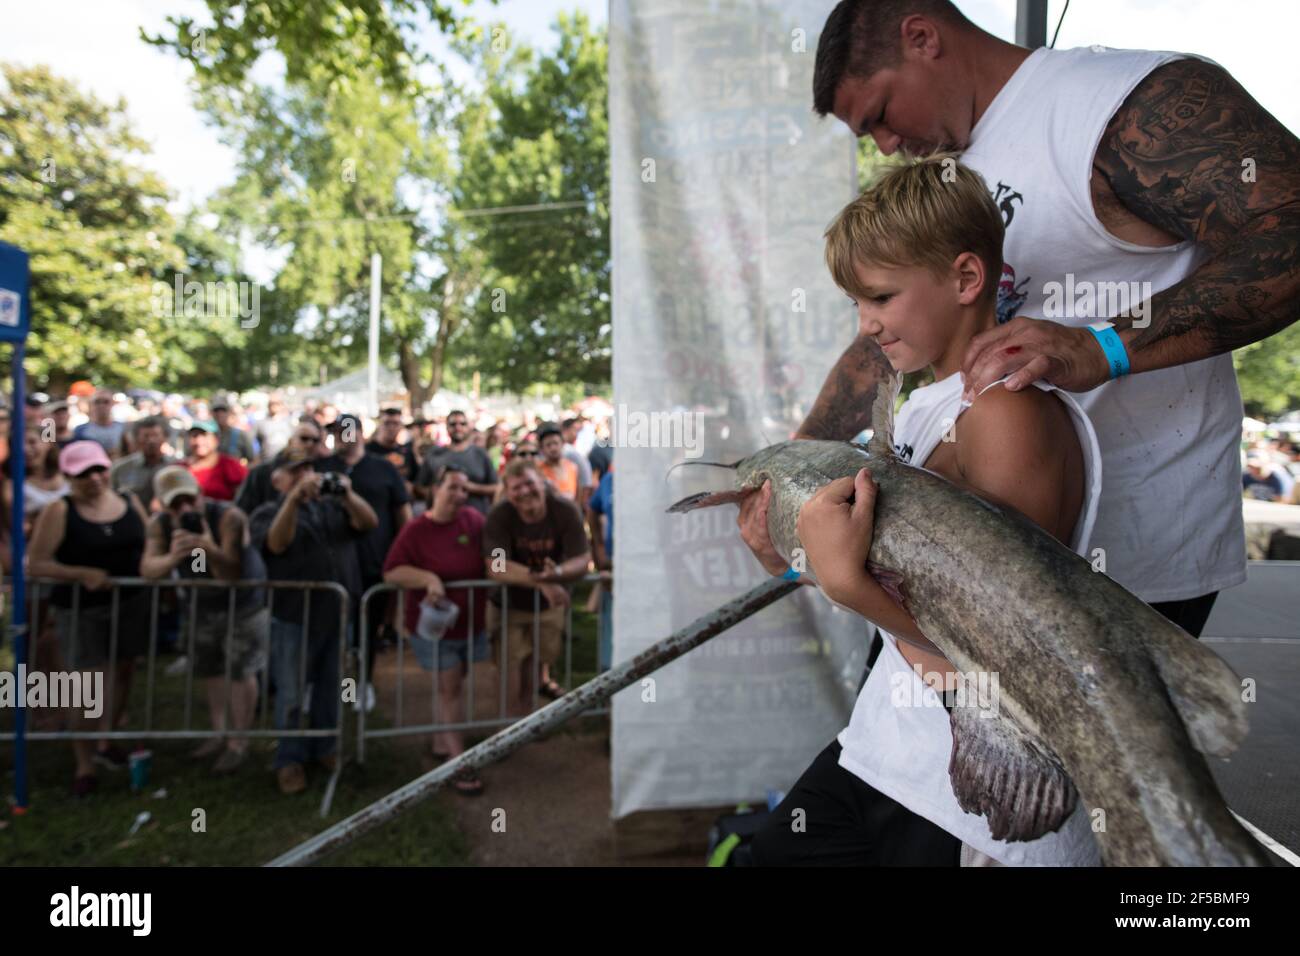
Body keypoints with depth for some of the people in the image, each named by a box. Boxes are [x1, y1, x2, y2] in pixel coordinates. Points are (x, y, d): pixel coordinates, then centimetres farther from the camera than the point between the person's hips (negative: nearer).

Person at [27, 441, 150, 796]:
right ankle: (84, 767, 13)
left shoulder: (130, 502, 3)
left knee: (121, 672, 15)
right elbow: (36, 564, -11)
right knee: (89, 685, -3)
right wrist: (81, 574, -23)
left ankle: (104, 742, 37)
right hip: (81, 610, -4)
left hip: (131, 603, 4)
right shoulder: (59, 511, -8)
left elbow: (151, 547, 13)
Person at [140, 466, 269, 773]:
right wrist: (172, 558, -47)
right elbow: (148, 569, -27)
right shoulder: (159, 525, -16)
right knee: (210, 671, 16)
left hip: (244, 603, -5)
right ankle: (219, 733, 35)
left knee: (240, 672, -2)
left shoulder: (229, 517, -31)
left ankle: (238, 742, 12)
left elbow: (231, 575, -36)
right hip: (201, 606, 5)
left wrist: (209, 549, -54)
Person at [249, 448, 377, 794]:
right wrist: (295, 498, -30)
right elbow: (277, 543, -21)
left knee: (331, 687, 15)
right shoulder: (266, 513, -1)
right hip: (293, 617, -4)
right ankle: (289, 759, 19)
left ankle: (325, 747, 31)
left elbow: (369, 523, -3)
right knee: (291, 694, 4)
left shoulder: (333, 505, 11)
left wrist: (348, 494, -19)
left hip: (337, 613, 4)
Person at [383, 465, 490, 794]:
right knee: (450, 689, -1)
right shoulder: (416, 530, -15)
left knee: (454, 685, 18)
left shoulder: (474, 520, -3)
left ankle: (440, 740, 39)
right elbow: (391, 571, -18)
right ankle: (459, 763, 8)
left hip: (471, 621, 5)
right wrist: (428, 578, -31)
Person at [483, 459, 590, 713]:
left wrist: (557, 573, -44)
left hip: (552, 604, 2)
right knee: (515, 671, 4)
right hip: (509, 605, -1)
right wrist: (541, 581, -40)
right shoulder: (499, 515, -21)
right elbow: (496, 568, -29)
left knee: (548, 653, 21)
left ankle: (543, 678, 53)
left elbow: (582, 559, -22)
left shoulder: (566, 510, -19)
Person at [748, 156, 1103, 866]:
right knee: (777, 851, 20)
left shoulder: (1013, 414, -21)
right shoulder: (924, 403, 7)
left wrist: (847, 582, -35)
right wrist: (799, 556, -2)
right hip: (890, 740, 8)